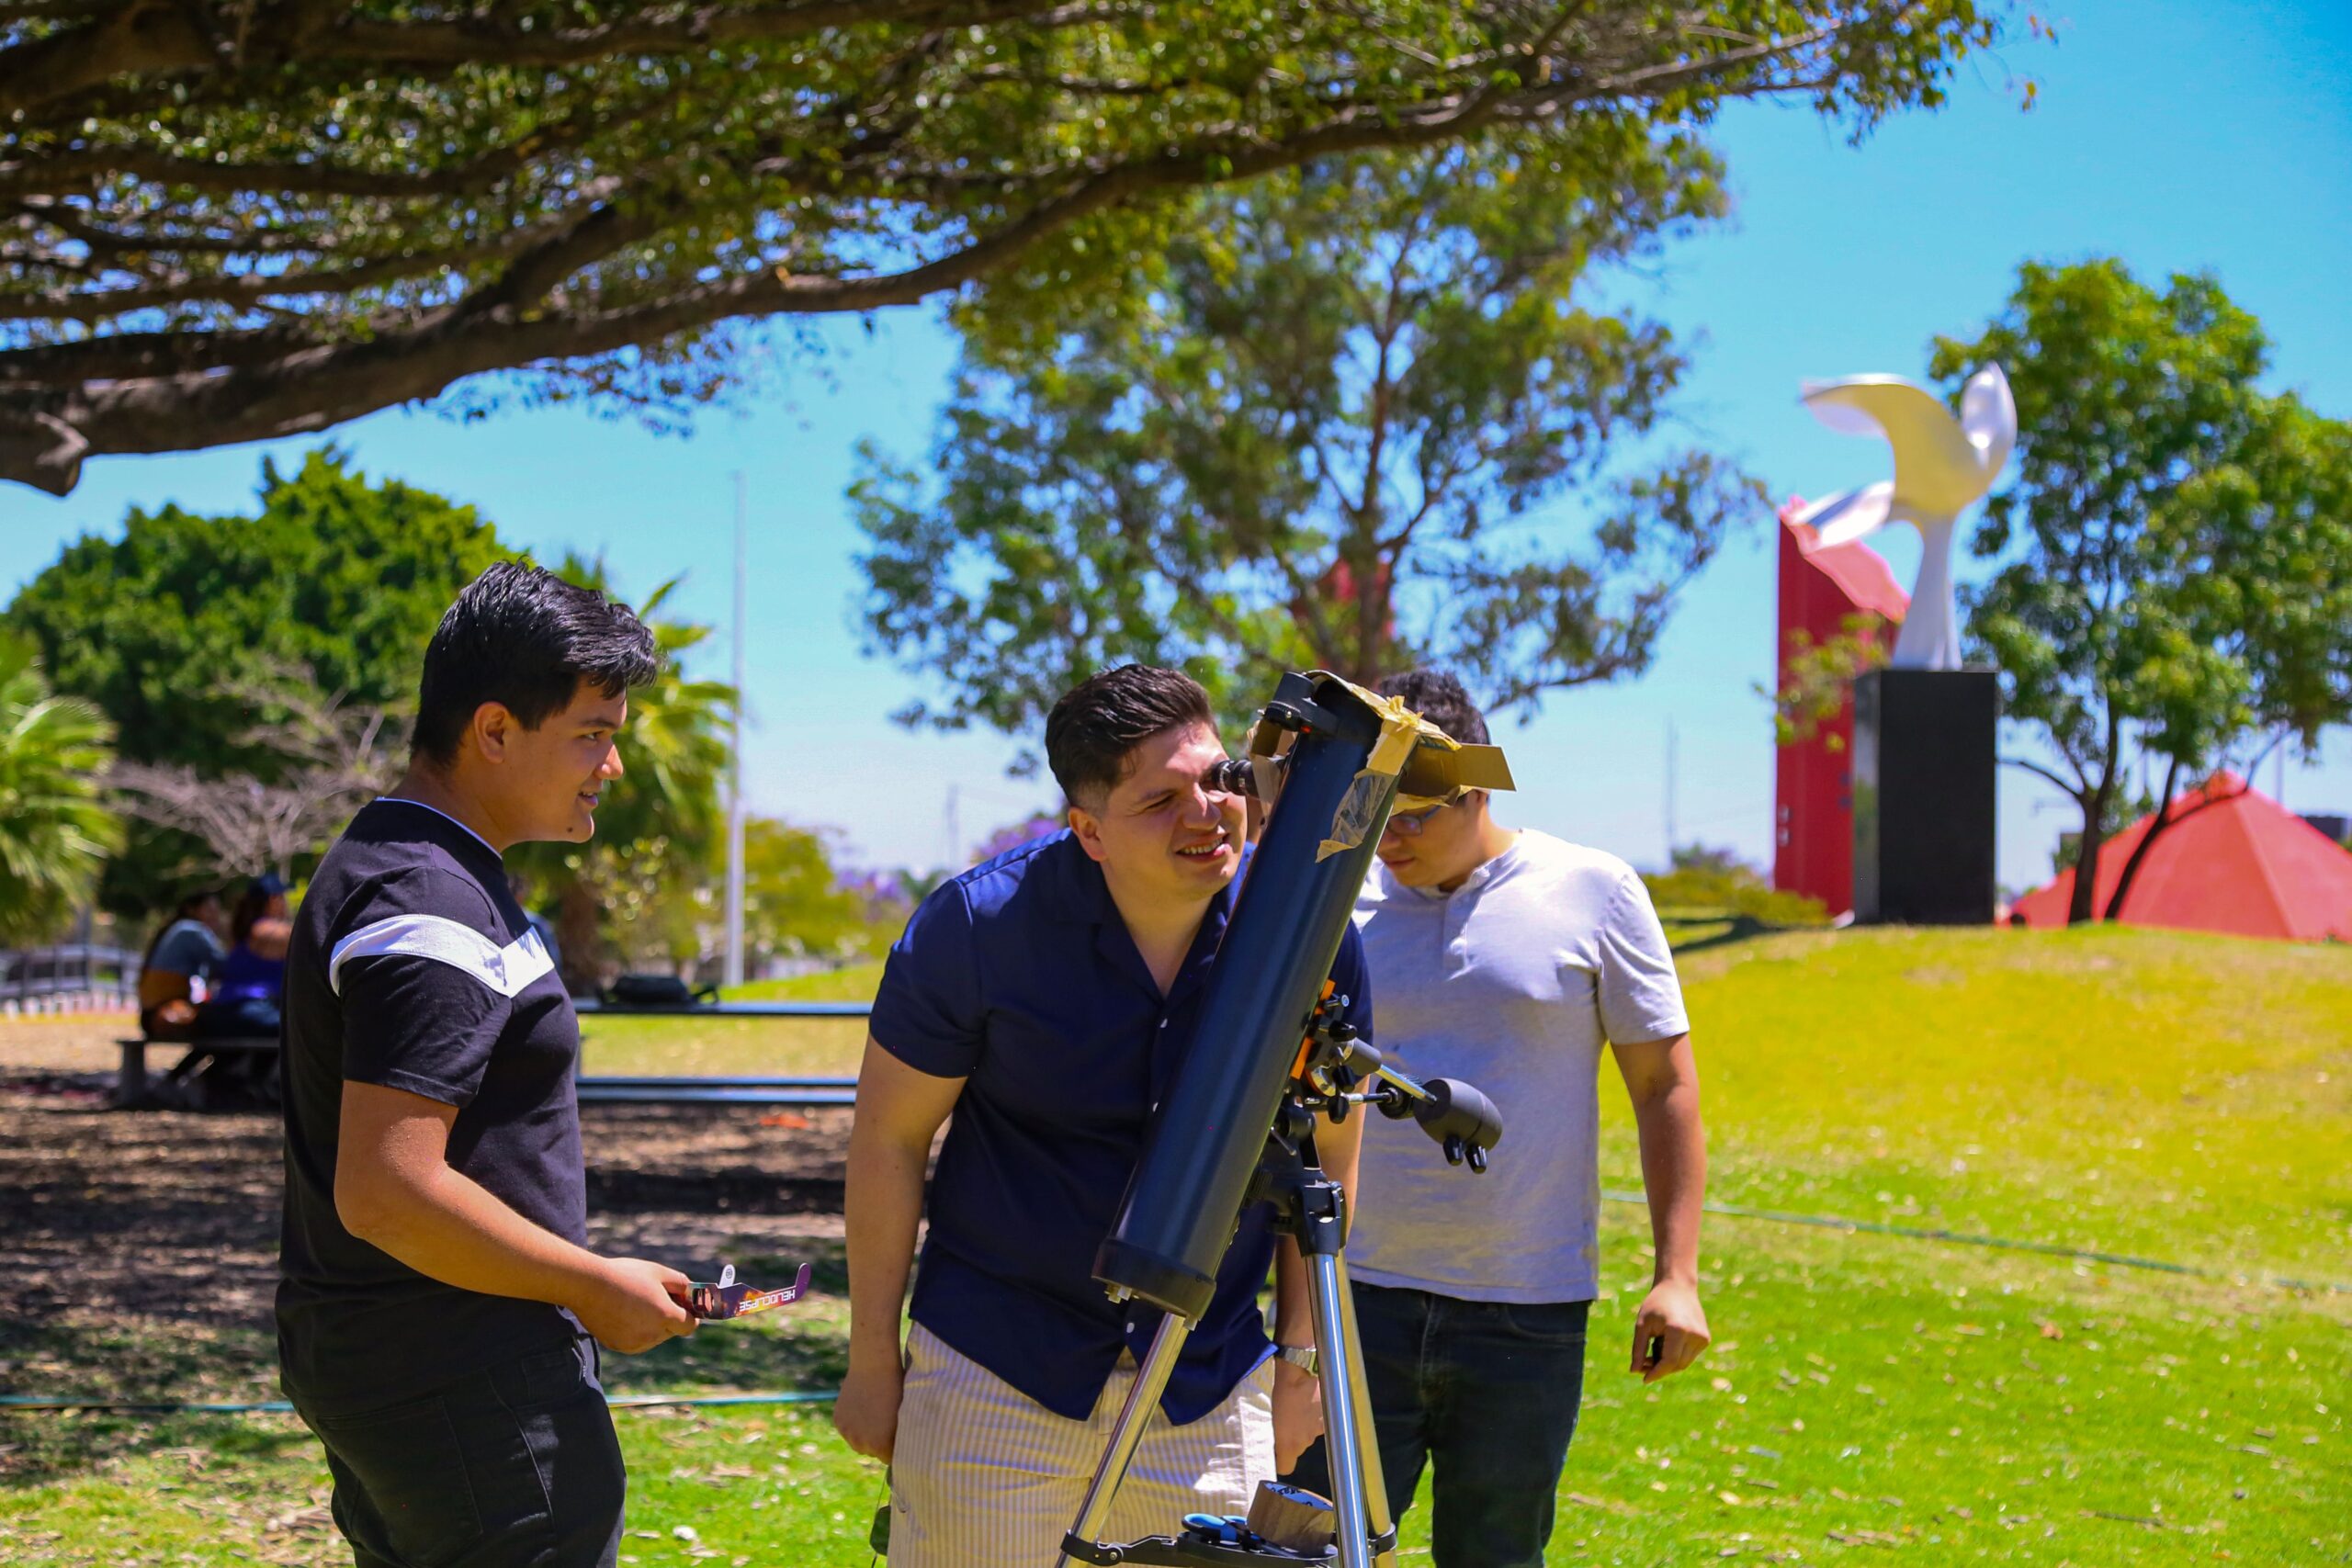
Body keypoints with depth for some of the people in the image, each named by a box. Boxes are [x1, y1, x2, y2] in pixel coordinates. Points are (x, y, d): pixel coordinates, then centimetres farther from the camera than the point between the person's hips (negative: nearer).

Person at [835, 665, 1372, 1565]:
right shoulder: (976, 925, -14)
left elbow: (1326, 1154, 6)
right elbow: (888, 1142, -4)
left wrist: (1299, 1357, 7)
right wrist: (873, 1364, 0)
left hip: (1212, 1388, 2)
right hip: (994, 1379, -2)